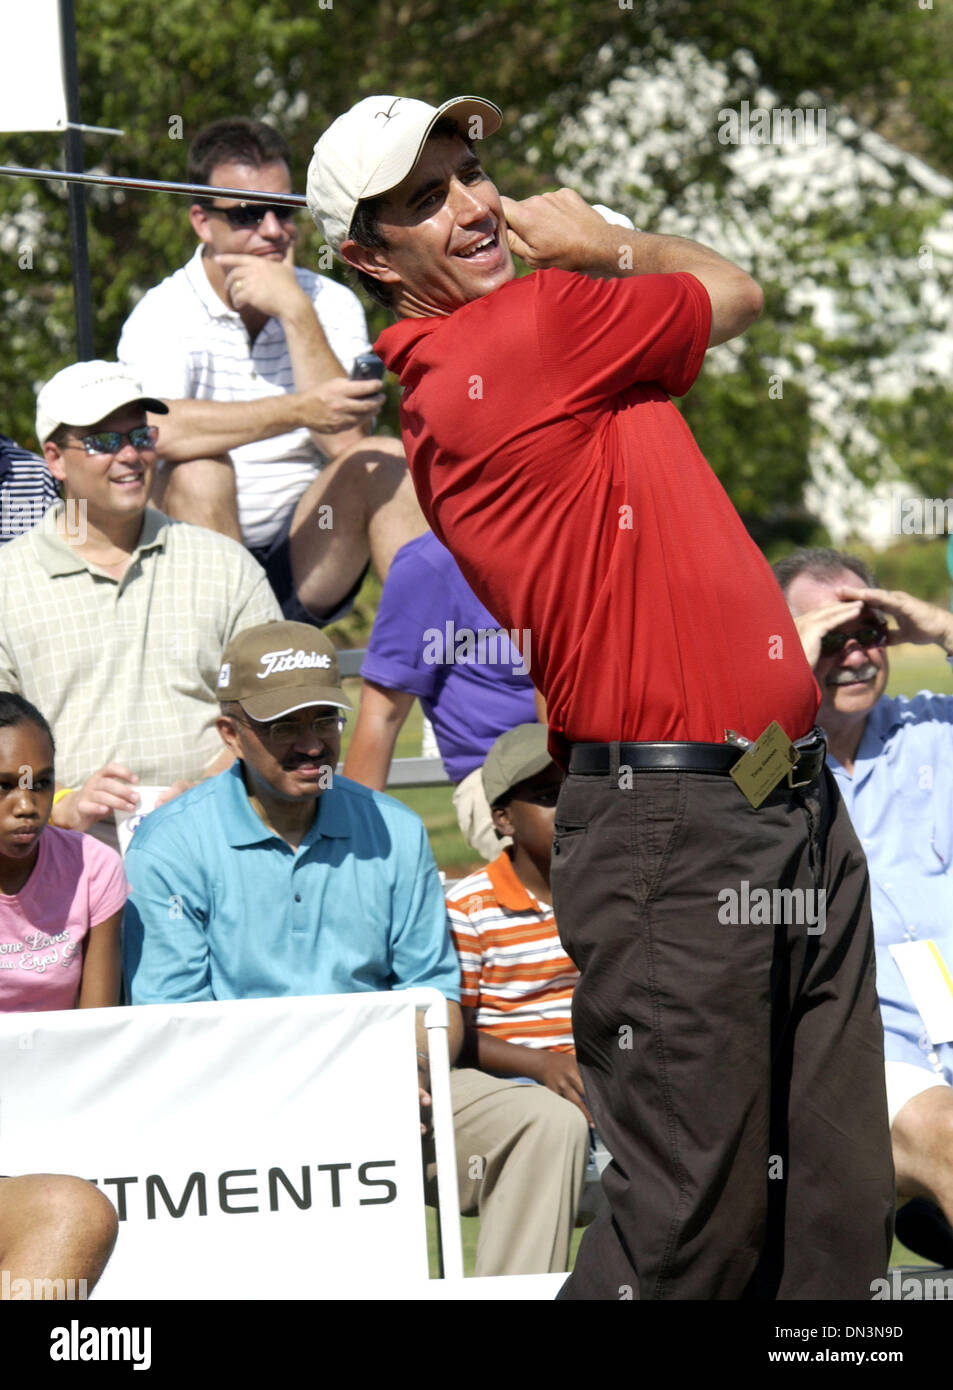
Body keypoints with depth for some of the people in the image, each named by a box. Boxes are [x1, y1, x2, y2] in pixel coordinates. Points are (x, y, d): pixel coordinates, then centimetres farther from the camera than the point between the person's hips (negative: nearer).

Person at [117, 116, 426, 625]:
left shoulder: (331, 304, 4)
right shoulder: (164, 315, -7)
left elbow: (345, 440, -13)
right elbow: (151, 430, -30)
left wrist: (296, 311, -18)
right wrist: (298, 411, -35)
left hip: (305, 567, 3)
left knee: (386, 461, -19)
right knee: (198, 471, -30)